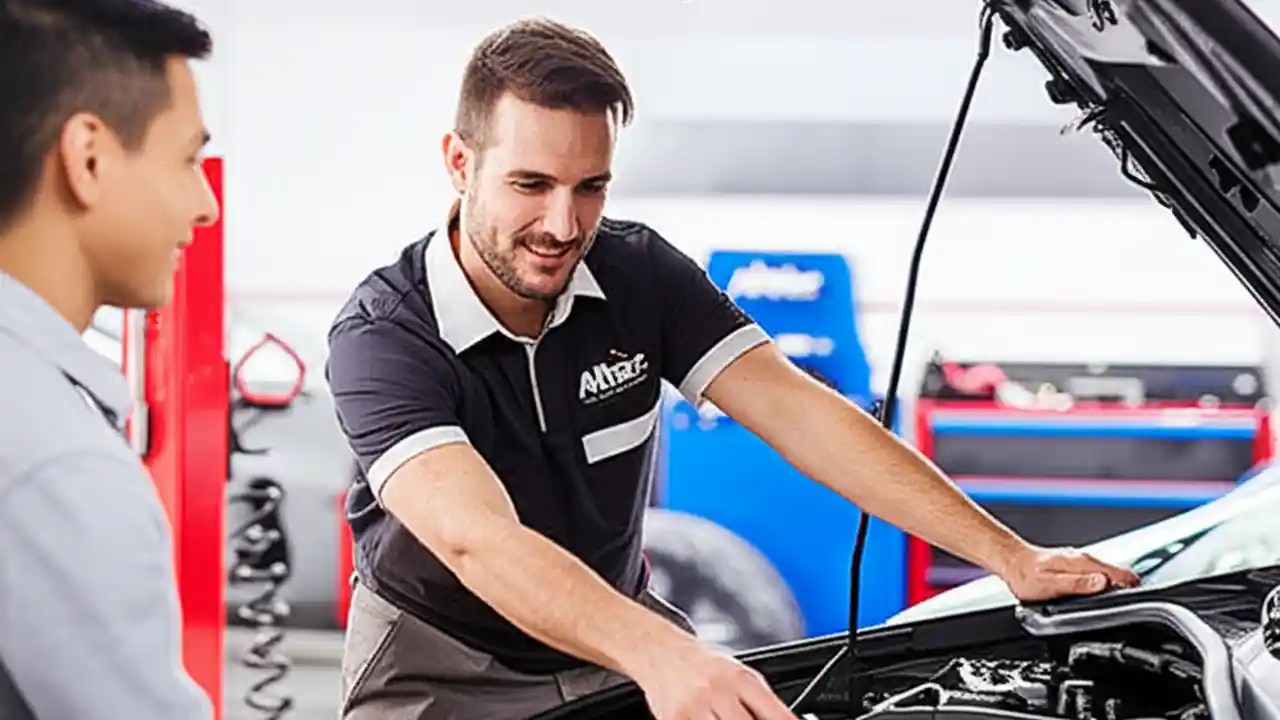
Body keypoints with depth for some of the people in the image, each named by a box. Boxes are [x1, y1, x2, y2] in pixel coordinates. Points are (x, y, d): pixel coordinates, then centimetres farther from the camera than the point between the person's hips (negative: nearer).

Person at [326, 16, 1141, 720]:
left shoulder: (640, 274, -9)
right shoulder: (382, 337, -25)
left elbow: (798, 413, -16)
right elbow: (480, 541, -41)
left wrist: (1011, 557, -27)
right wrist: (659, 654, -58)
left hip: (614, 641, 5)